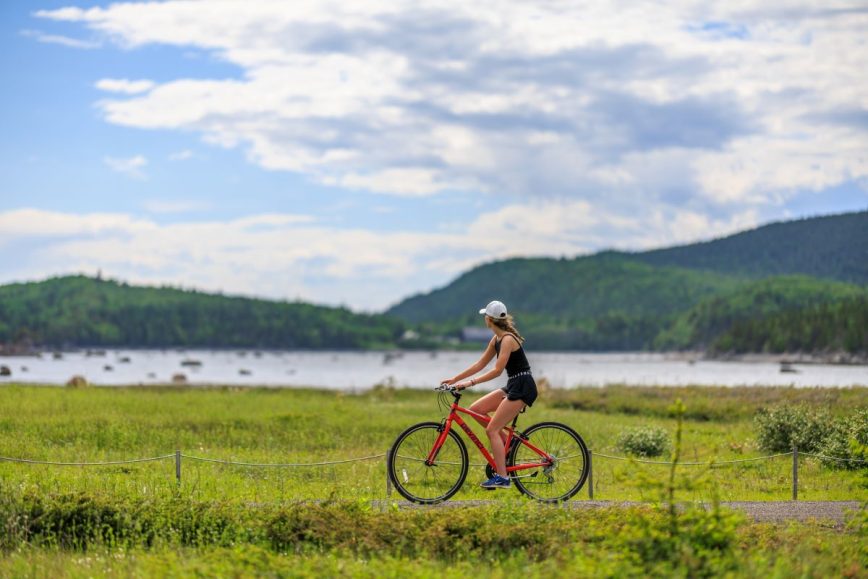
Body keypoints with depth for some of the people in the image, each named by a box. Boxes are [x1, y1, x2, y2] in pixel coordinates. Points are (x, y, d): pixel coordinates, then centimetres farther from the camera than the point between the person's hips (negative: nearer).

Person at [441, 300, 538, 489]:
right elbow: (480, 364, 16)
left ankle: (502, 477, -12)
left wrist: (470, 383, -24)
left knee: (492, 429, -12)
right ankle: (506, 444, 11)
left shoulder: (508, 339, -18)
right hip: (512, 386, 9)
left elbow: (497, 370, -23)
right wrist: (455, 378, 12)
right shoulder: (496, 339, 11)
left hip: (522, 388, -9)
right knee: (476, 409, 4)